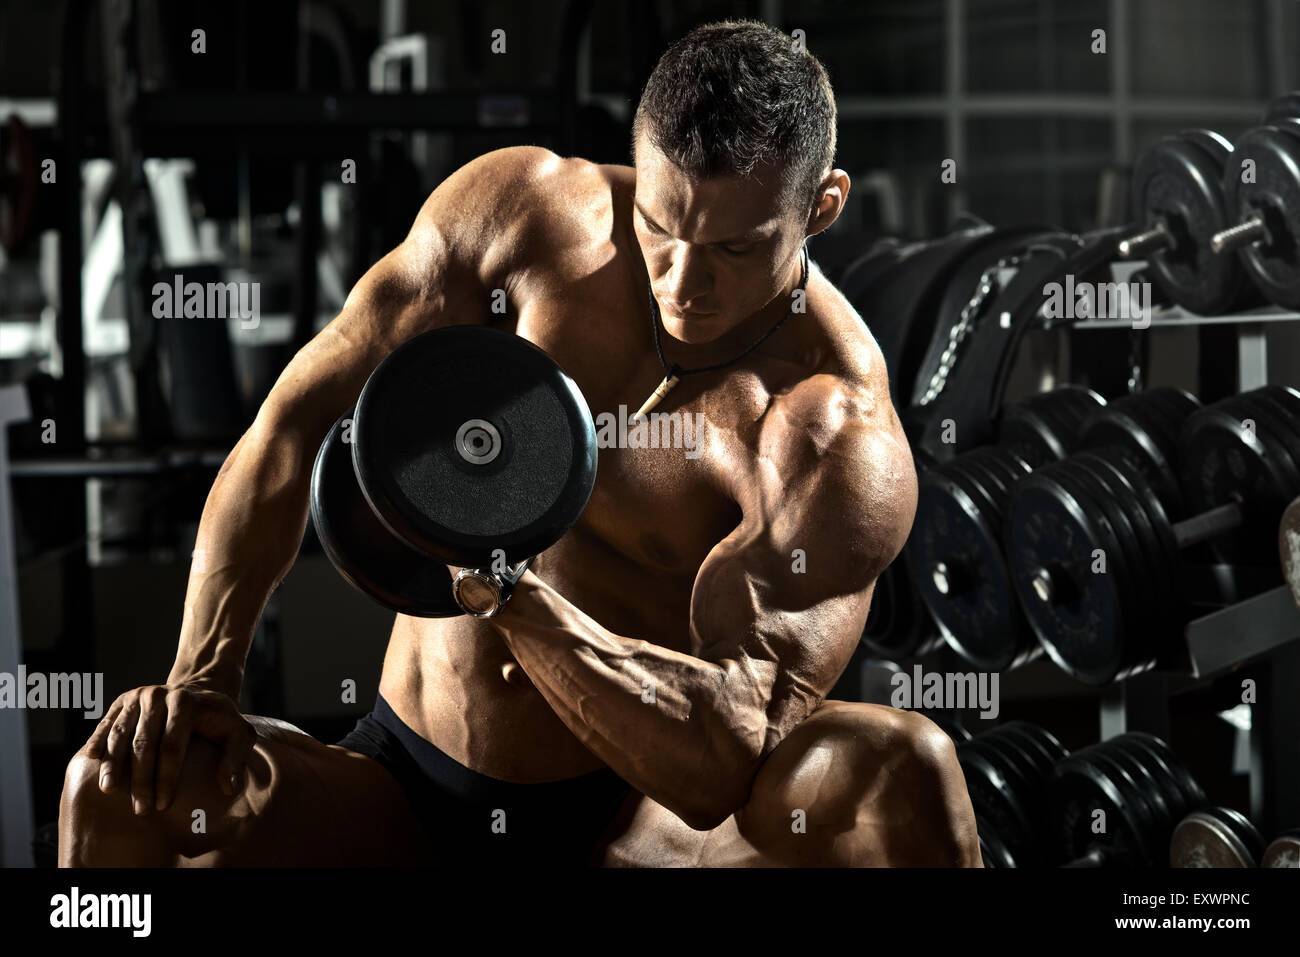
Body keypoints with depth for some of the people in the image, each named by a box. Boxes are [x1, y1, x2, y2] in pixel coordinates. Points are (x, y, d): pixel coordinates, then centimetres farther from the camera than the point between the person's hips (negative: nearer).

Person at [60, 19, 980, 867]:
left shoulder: (843, 439, -18)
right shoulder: (528, 210, -6)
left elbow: (724, 765, -27)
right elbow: (298, 421, -3)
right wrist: (203, 676, -16)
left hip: (632, 819, -3)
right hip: (404, 793, 3)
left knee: (904, 765, -31)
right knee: (119, 782, -22)